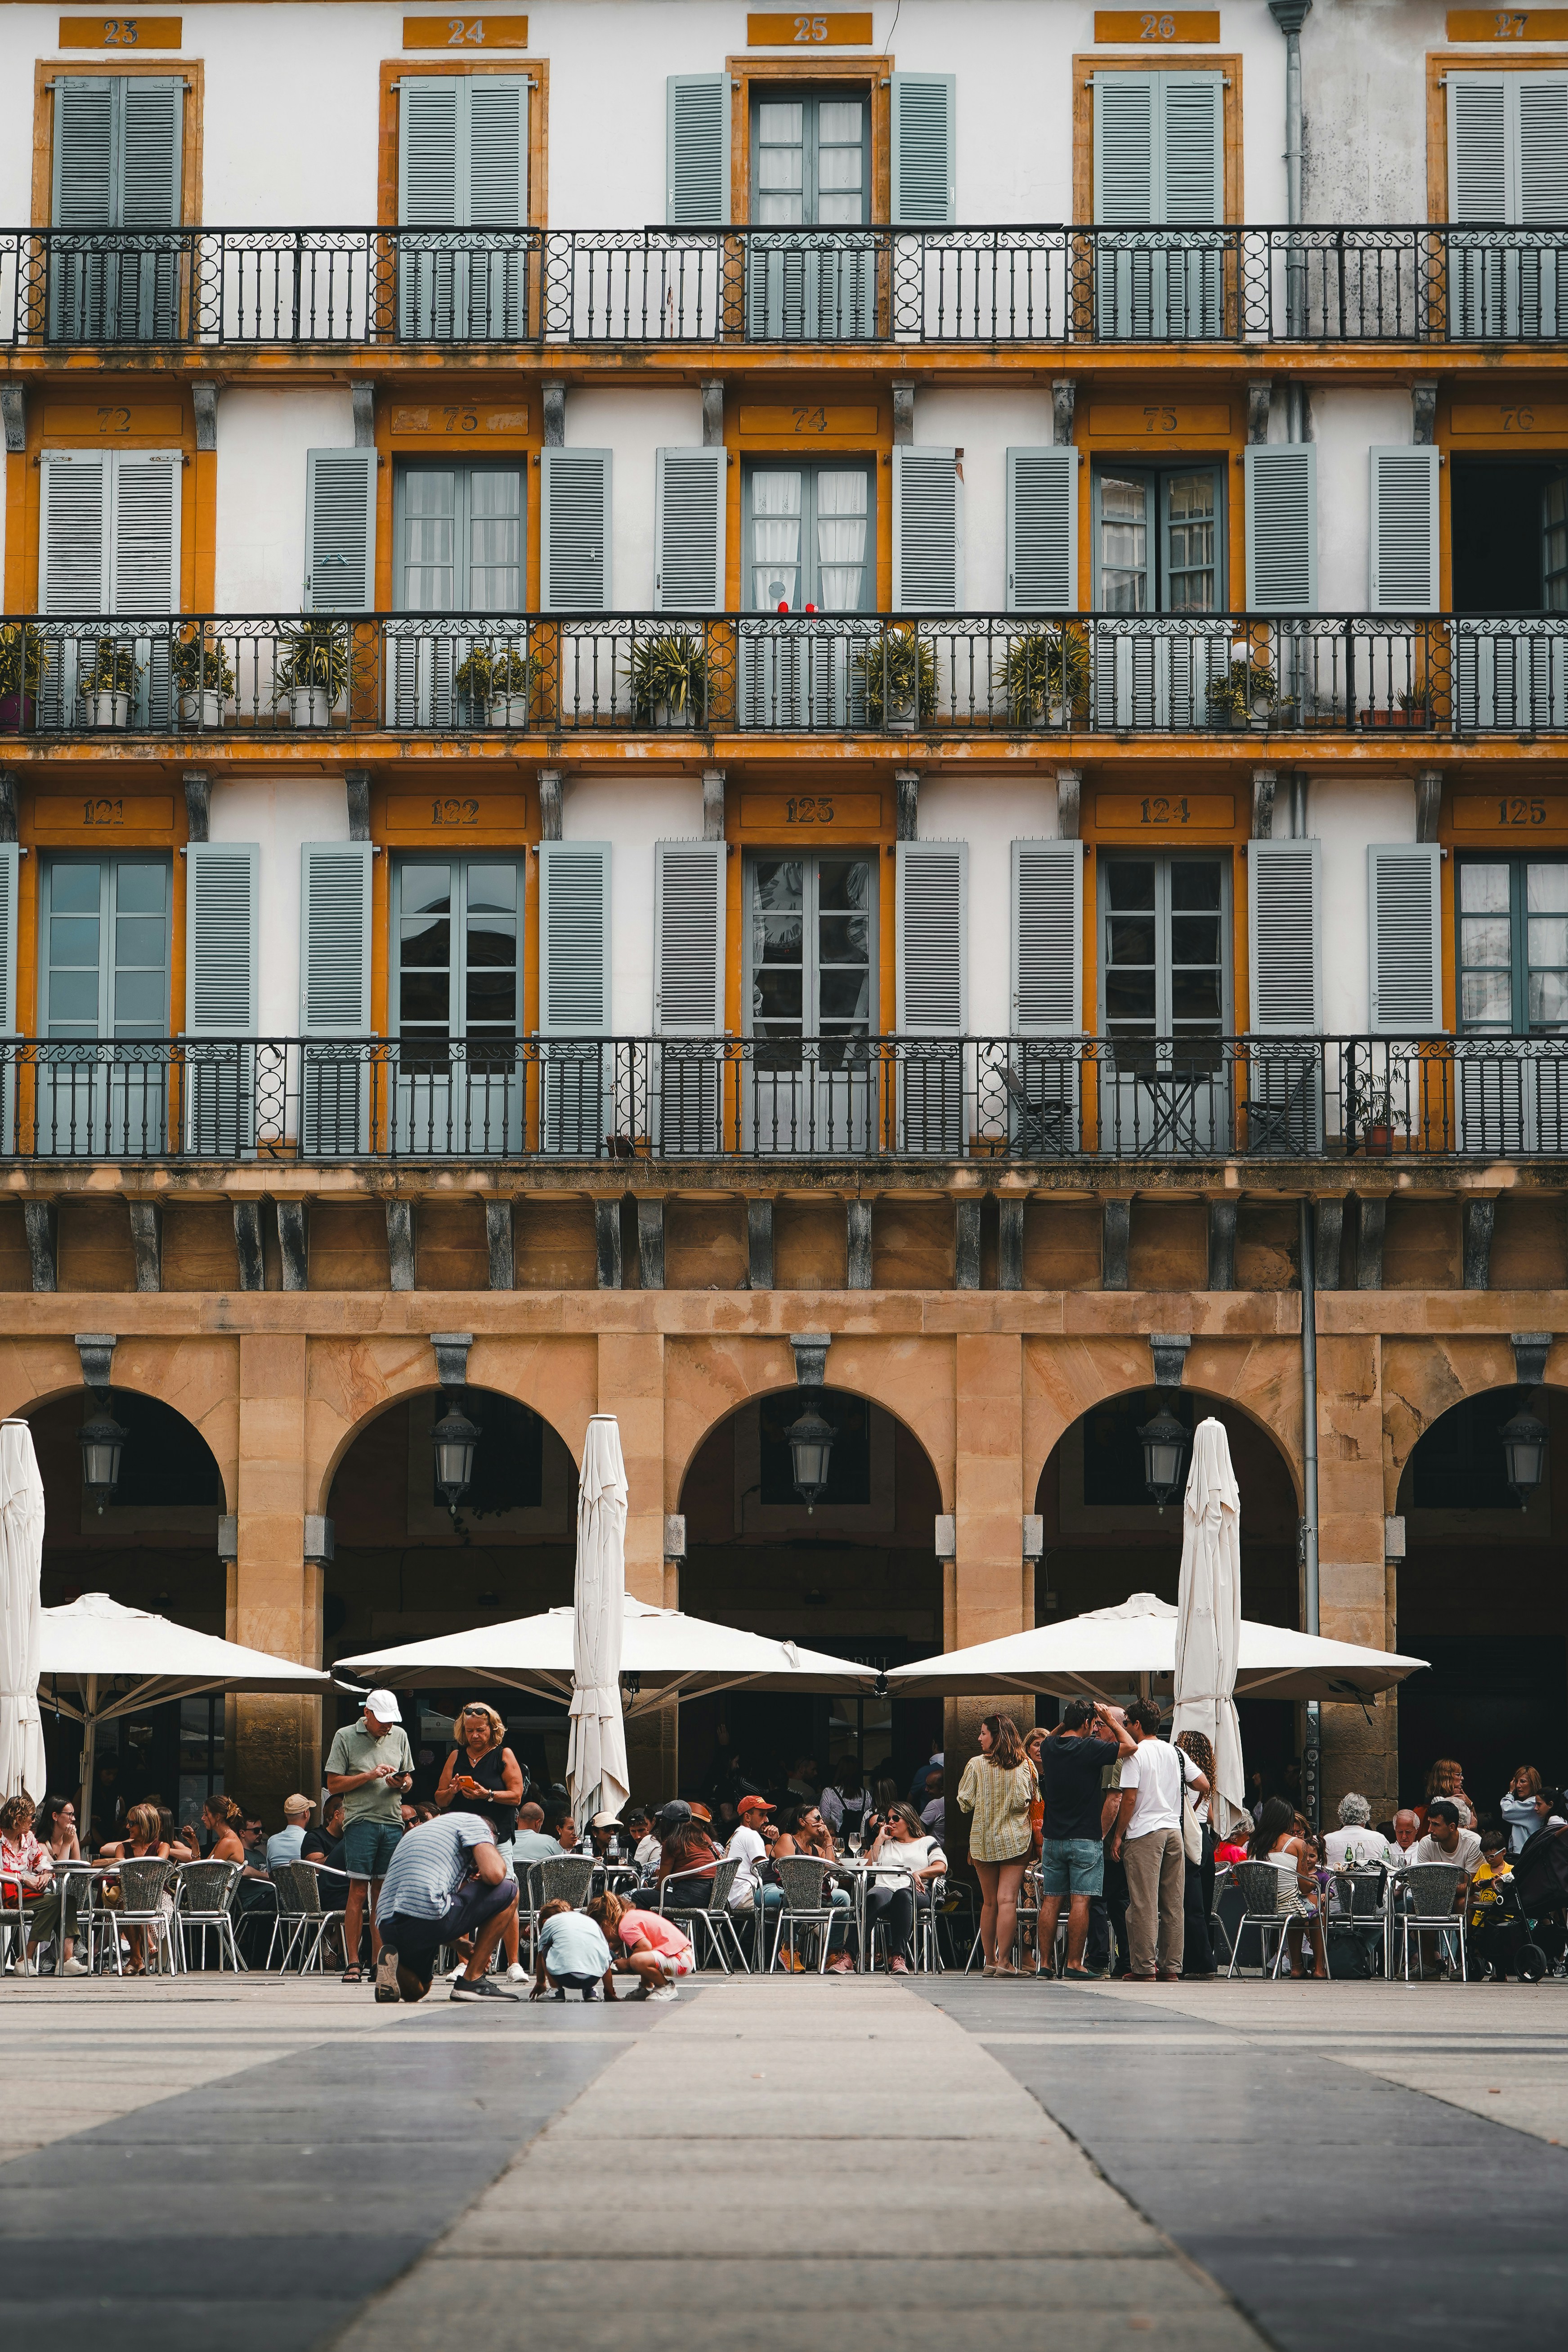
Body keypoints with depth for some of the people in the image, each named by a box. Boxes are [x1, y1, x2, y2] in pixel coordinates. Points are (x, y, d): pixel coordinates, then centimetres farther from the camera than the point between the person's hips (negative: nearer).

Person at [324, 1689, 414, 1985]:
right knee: (358, 1891, -7)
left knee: (383, 1892, 5)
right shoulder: (346, 1737, 2)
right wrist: (369, 1776, -12)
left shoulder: (400, 1736, 15)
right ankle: (353, 1963, -6)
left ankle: (378, 1962, 9)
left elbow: (409, 1780, 20)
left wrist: (401, 1783, -3)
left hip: (393, 1822, 4)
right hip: (361, 1820, -4)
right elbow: (334, 1783, -1)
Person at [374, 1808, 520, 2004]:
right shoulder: (472, 1821, 11)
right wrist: (492, 1850, 19)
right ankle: (472, 1980, 8)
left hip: (387, 1928, 8)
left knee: (414, 1992, 36)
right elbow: (494, 1874, -4)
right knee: (508, 1891, 12)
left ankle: (393, 1962, 1)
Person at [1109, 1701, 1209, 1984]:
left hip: (1144, 1833, -6)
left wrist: (1118, 1835, -4)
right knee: (1173, 1904, 7)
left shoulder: (1135, 1754, -7)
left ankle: (1145, 1967, -6)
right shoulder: (1176, 1753, 11)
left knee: (1144, 1904, -5)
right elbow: (1204, 1785, 8)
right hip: (1174, 1830, 6)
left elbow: (1129, 1799, -12)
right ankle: (1171, 1968, 7)